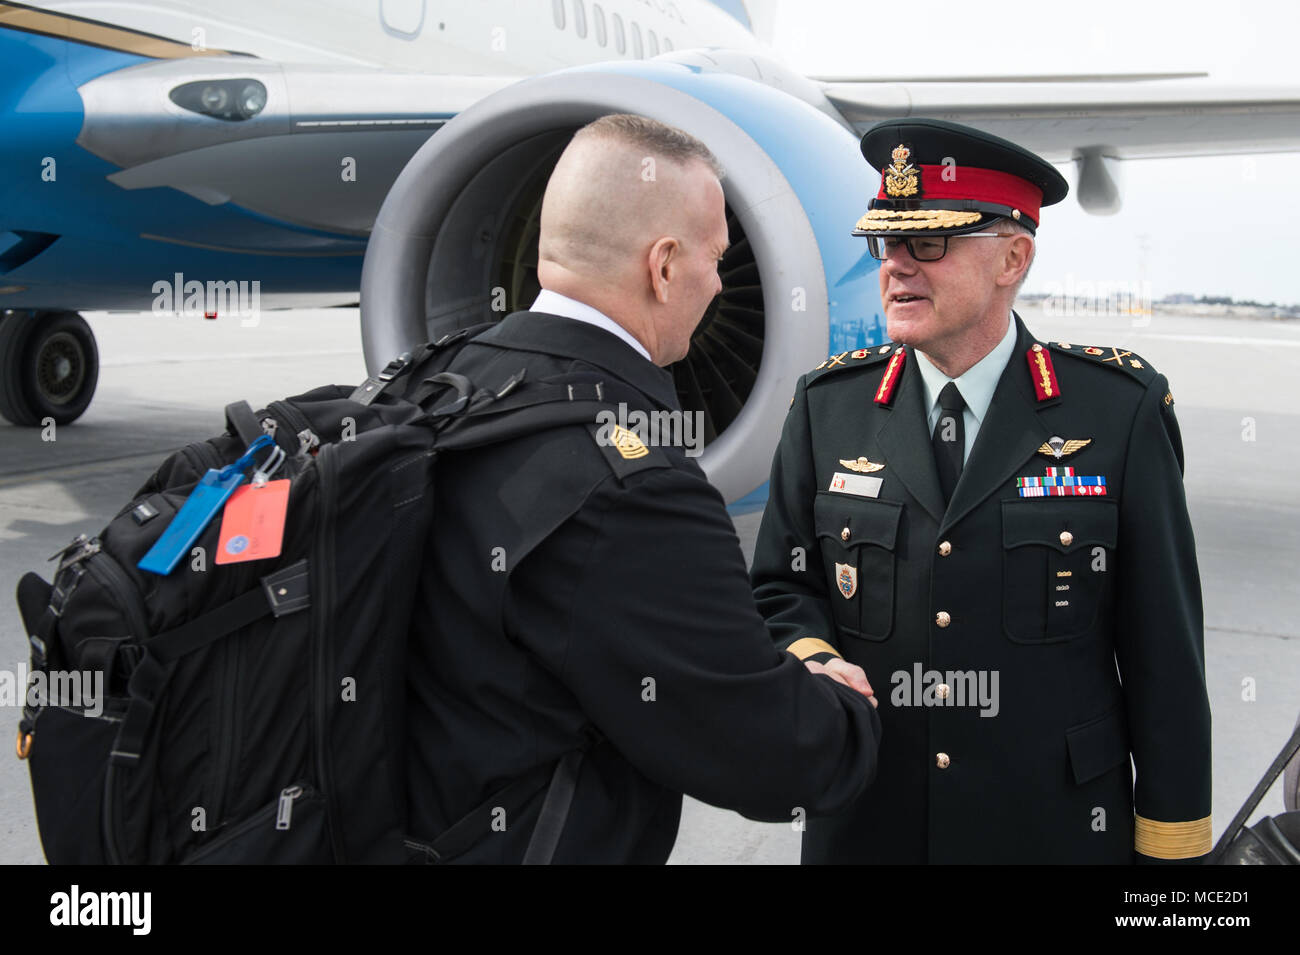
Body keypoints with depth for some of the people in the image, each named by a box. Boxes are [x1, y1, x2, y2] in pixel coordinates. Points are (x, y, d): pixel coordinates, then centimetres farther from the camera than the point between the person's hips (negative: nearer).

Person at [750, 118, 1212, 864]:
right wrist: (815, 670, -16)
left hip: (1054, 829, -2)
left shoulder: (1119, 409, -8)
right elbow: (781, 587, 5)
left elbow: (1165, 647, -5)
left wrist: (1171, 844, -3)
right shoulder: (829, 407, -1)